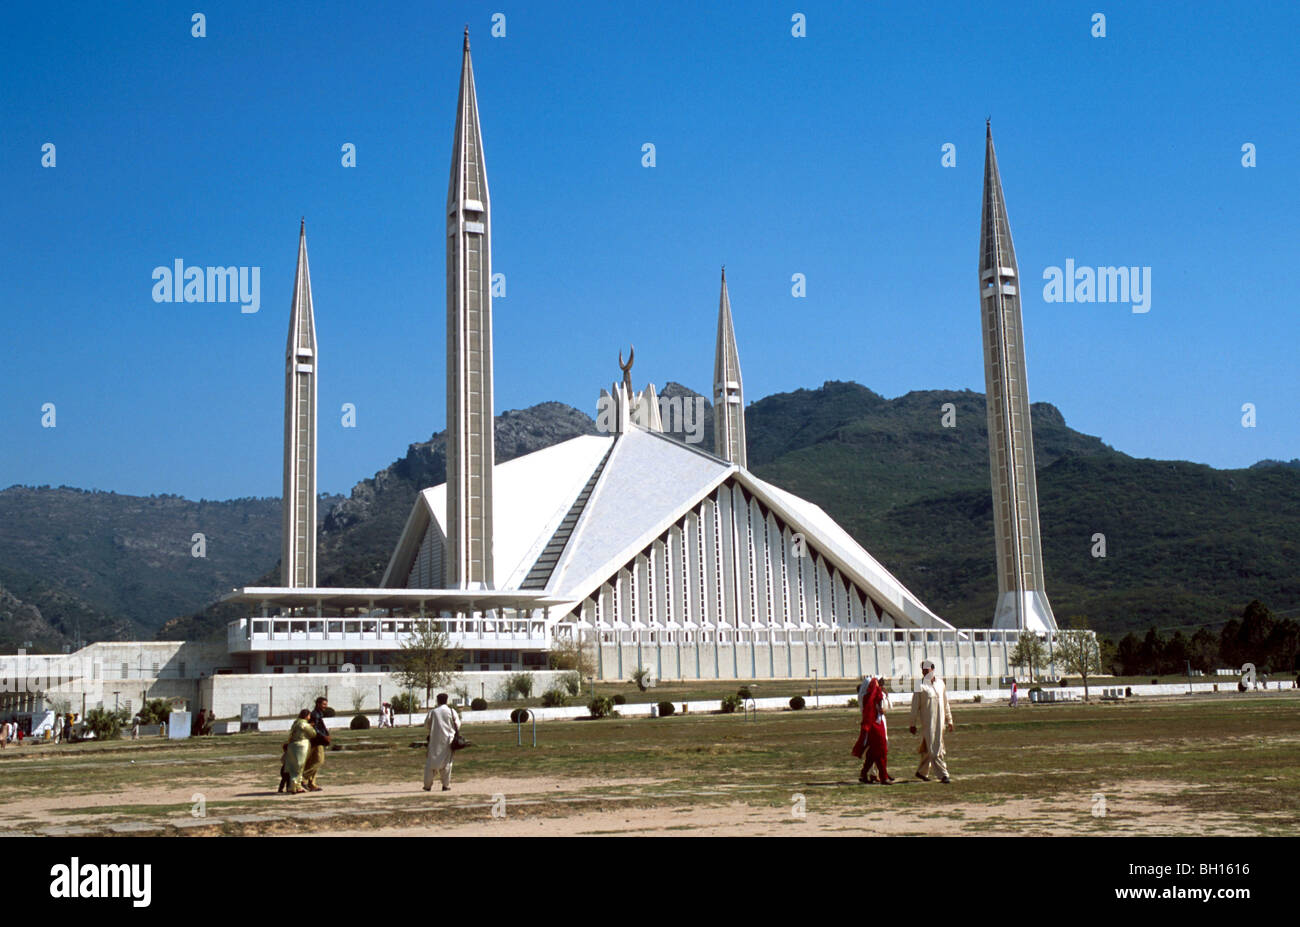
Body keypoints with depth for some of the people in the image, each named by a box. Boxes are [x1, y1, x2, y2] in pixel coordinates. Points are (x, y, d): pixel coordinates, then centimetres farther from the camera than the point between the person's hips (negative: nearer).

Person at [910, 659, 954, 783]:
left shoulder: (940, 683, 8)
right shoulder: (921, 686, -6)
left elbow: (945, 703, 17)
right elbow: (915, 706, -3)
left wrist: (949, 720, 17)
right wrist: (913, 724, -4)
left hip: (940, 721, 5)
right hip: (927, 721, -5)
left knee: (928, 749, 13)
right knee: (934, 749, -9)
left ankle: (921, 772, 28)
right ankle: (943, 774, -10)